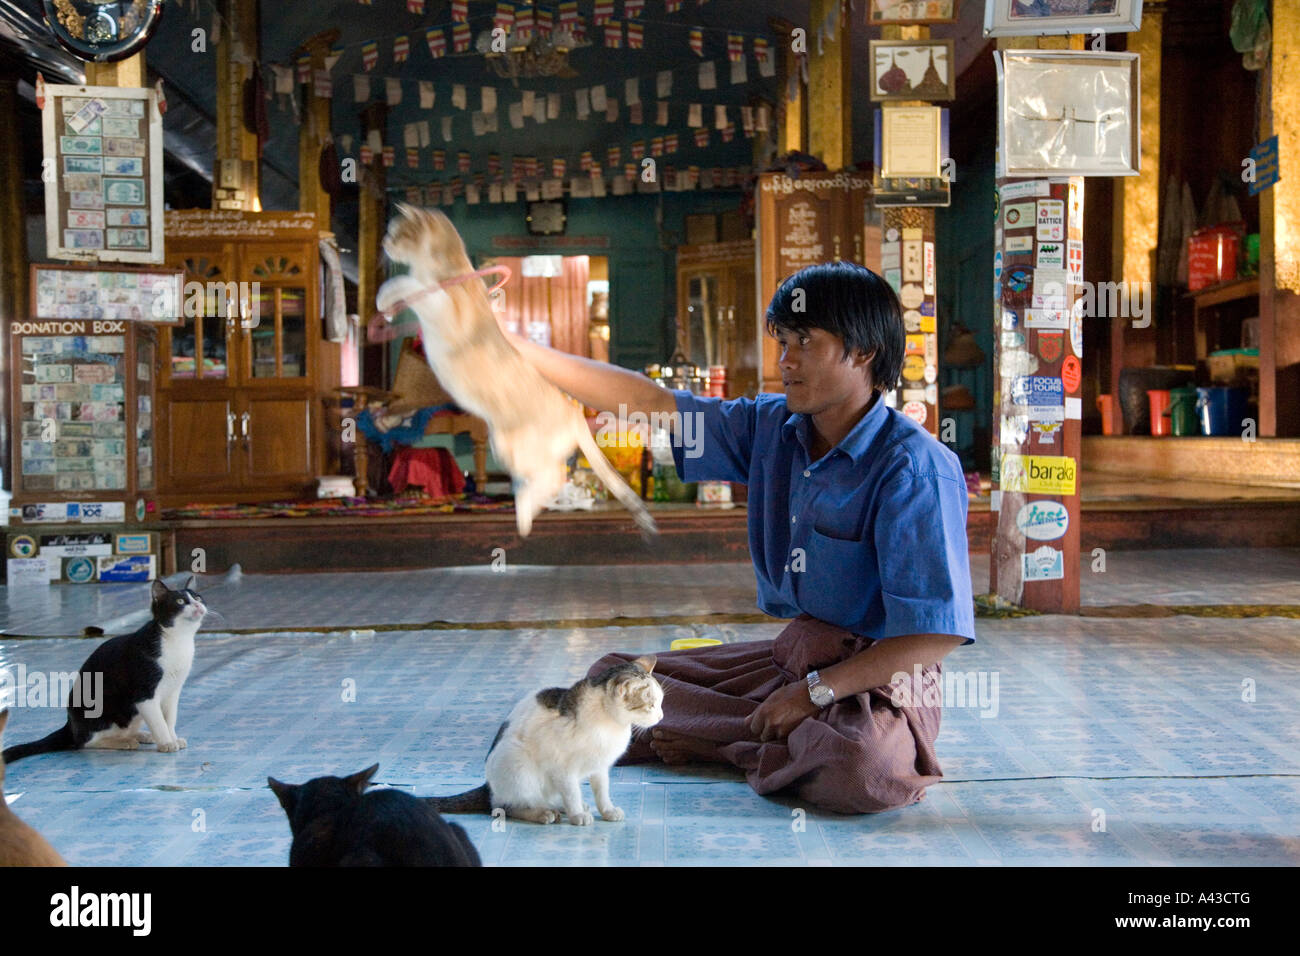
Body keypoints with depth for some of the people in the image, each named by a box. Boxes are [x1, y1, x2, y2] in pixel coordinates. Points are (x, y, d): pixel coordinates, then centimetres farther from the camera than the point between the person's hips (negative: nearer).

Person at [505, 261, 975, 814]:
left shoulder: (914, 467, -19)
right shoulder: (771, 428, 2)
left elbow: (938, 633, -22)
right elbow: (647, 404, 3)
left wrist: (814, 692, -21)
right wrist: (511, 345, -2)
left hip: (878, 678, -6)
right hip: (790, 657, 7)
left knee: (861, 770, -40)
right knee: (614, 678, 7)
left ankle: (716, 744, -9)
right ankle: (797, 742, -4)